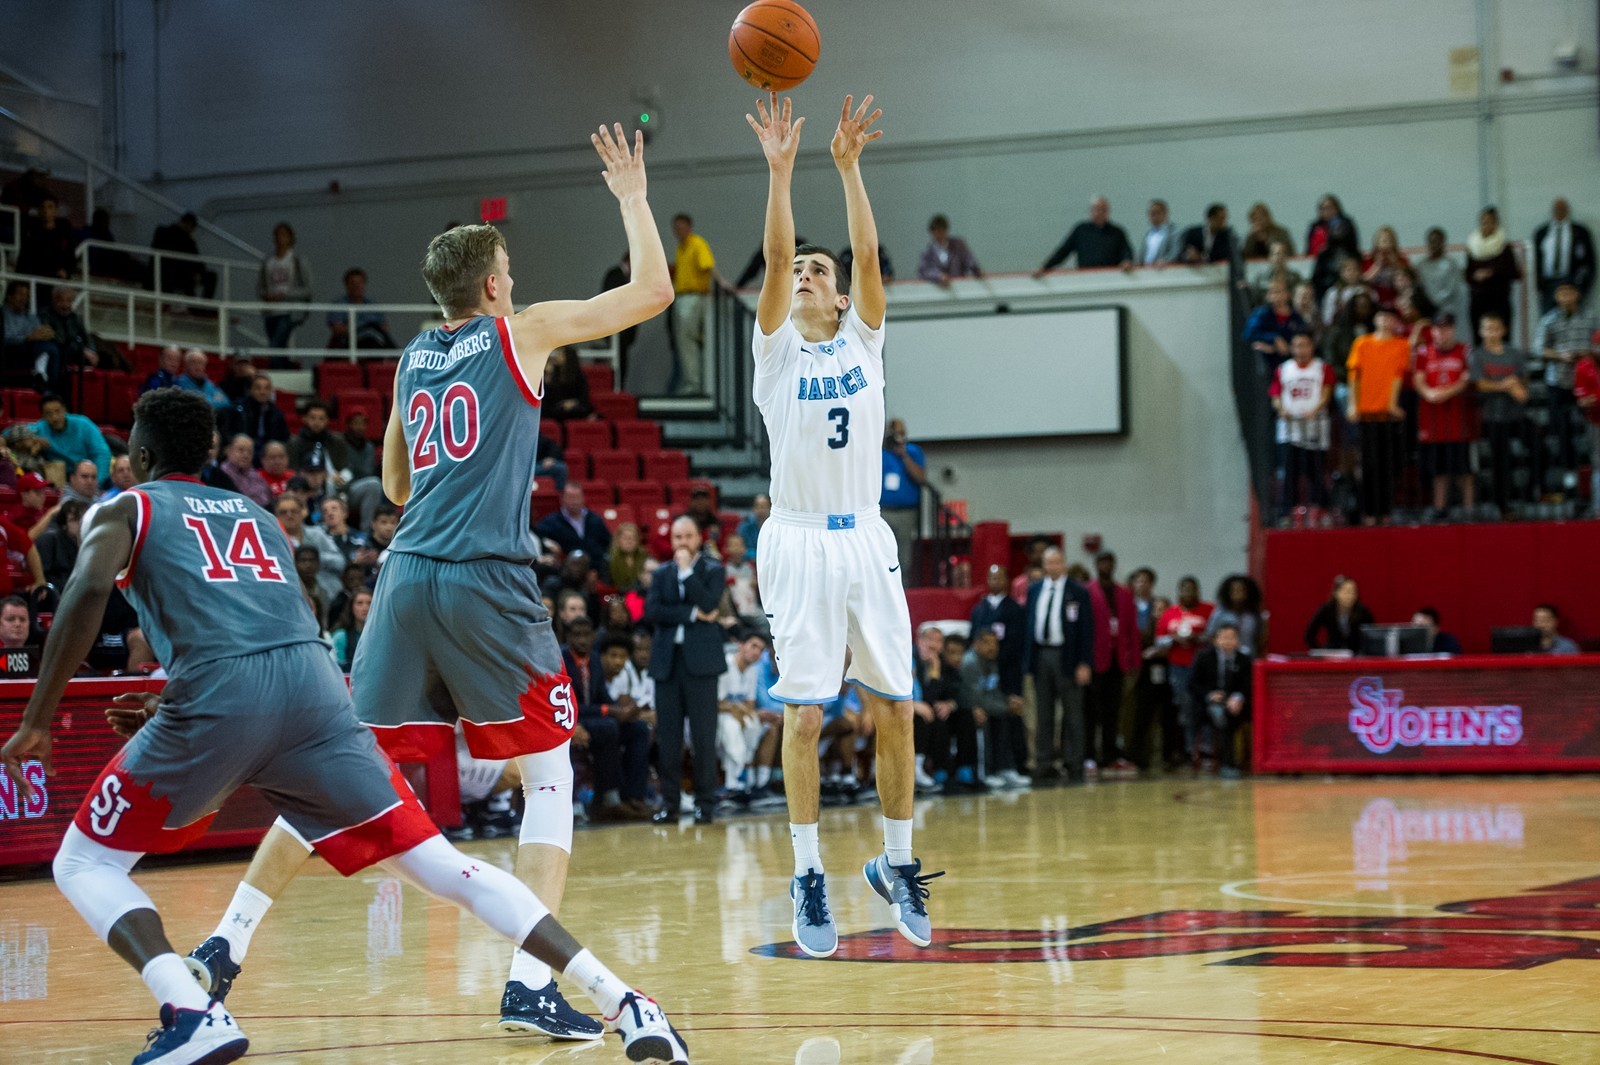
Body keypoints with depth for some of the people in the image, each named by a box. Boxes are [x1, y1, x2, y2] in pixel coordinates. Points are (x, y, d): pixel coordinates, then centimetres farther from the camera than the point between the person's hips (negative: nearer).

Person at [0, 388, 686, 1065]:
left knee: (83, 863, 13)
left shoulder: (123, 512, 19)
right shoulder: (255, 515, 34)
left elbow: (87, 591, -3)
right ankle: (626, 1005, -7)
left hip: (220, 697, -4)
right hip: (316, 688, 4)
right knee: (442, 868, 5)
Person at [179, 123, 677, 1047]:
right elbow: (654, 290, 6)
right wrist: (632, 196, 17)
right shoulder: (522, 331, 2)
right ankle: (532, 984, -5)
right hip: (488, 582, -5)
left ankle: (225, 947, 11)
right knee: (550, 775, 5)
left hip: (408, 578, 5)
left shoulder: (413, 357, 18)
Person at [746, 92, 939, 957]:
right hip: (799, 541, -2)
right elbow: (774, 258, -9)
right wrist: (780, 170, -18)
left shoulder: (862, 341, 10)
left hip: (865, 541, 2)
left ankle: (897, 862, 15)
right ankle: (807, 876, 4)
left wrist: (848, 165, -12)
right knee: (804, 714, -4)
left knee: (893, 710, 2)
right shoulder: (777, 349, 5)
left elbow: (868, 253, -4)